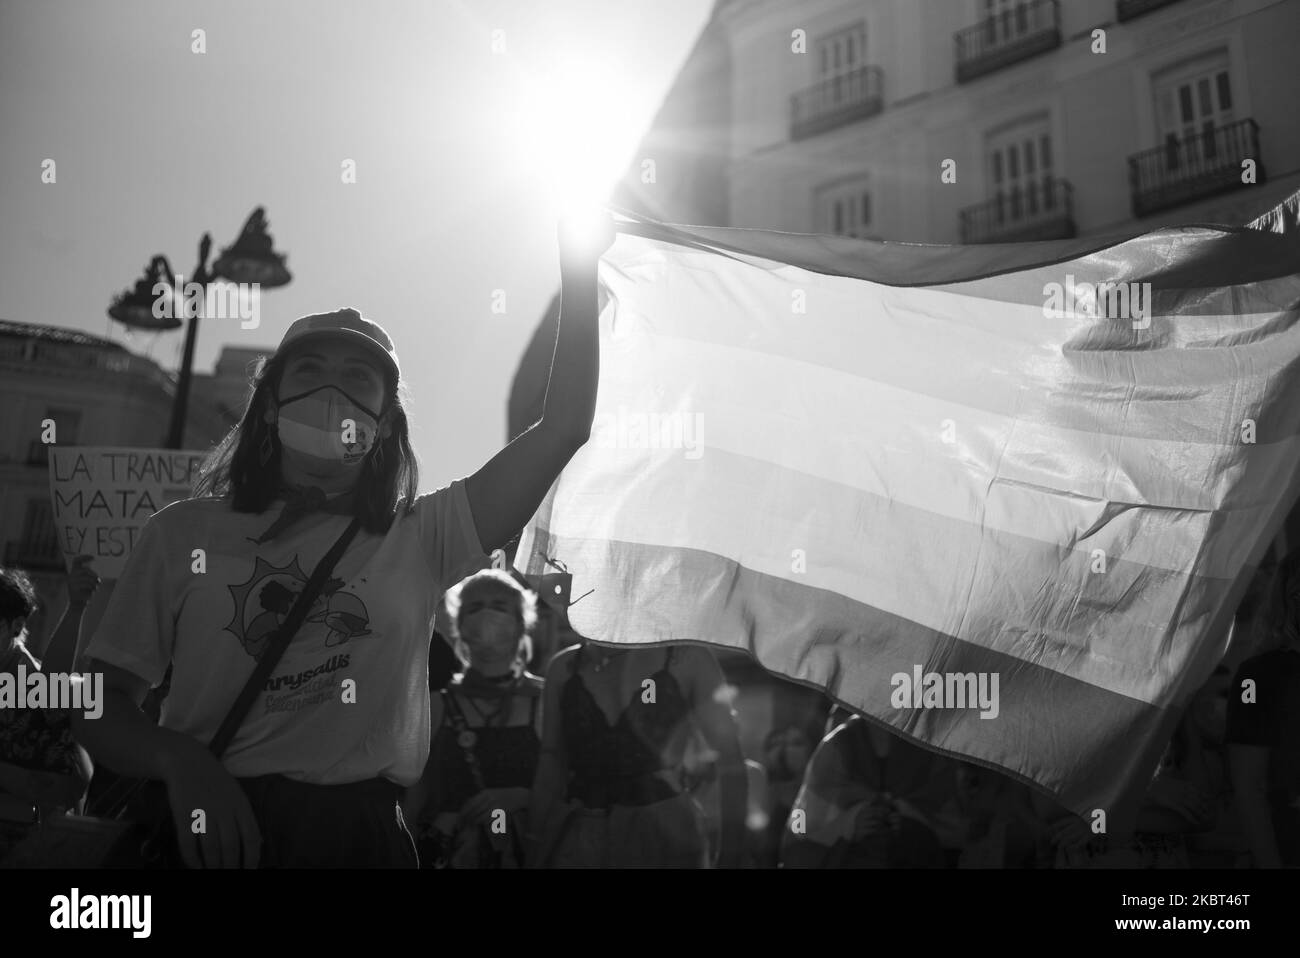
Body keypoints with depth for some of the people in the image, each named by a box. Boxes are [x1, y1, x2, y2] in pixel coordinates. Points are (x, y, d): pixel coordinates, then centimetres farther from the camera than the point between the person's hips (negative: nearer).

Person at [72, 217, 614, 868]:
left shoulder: (418, 538, 13)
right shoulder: (184, 533, 13)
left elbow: (564, 425, 7)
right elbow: (102, 703, 10)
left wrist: (580, 268, 5)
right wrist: (177, 757, -11)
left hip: (359, 833, 1)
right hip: (206, 830, 0)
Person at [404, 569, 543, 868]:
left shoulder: (544, 702, 3)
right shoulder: (436, 705, 5)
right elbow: (411, 801, 8)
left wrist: (519, 798, -11)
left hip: (524, 853, 0)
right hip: (448, 853, 0)